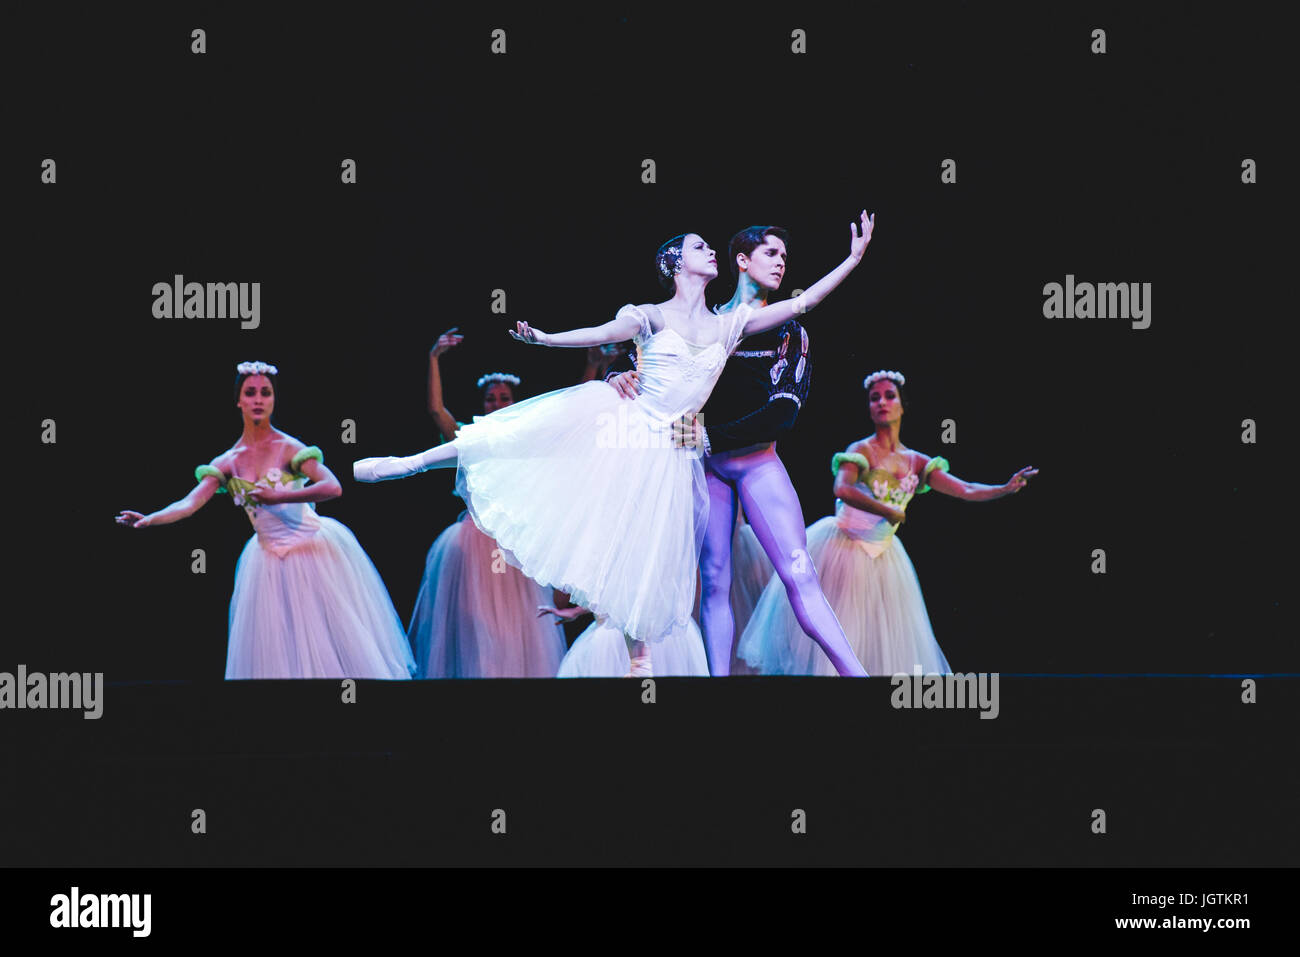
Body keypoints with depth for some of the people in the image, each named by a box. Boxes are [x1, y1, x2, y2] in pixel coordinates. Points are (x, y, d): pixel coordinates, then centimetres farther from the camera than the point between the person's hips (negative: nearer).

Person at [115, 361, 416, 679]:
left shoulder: (288, 448, -9)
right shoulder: (228, 462, 2)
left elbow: (333, 487, -21)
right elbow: (189, 504, -5)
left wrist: (277, 497, -25)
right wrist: (148, 519, -22)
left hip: (314, 552, -4)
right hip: (270, 559, 4)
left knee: (328, 640, 1)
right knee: (276, 652, 5)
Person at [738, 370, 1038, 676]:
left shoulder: (915, 462, 6)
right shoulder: (861, 450, -9)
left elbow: (966, 491, 0)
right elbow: (842, 489, -29)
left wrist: (1007, 488, -14)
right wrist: (887, 511, -24)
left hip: (881, 557, 5)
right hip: (841, 552, -5)